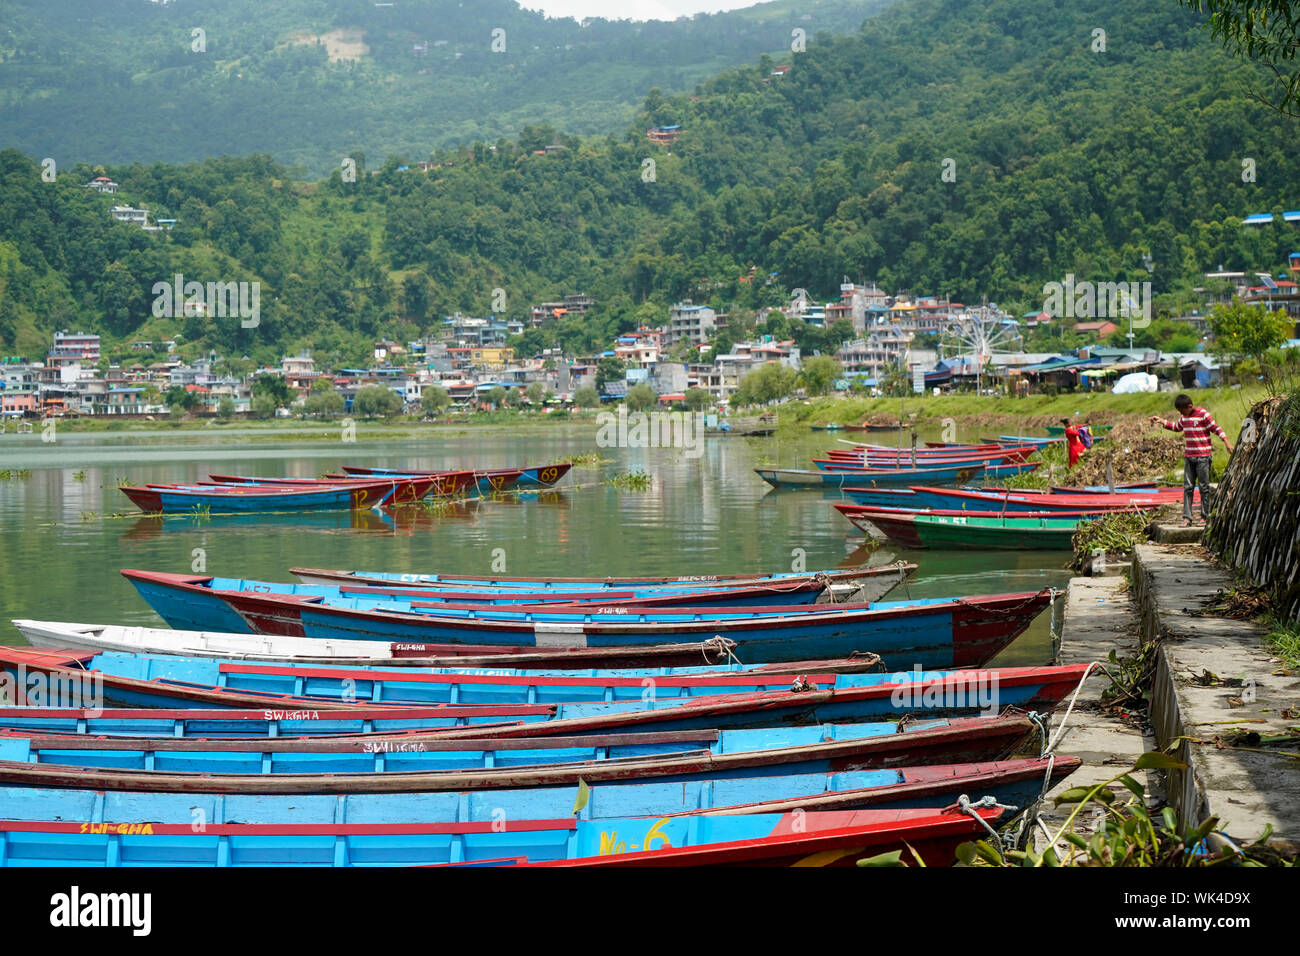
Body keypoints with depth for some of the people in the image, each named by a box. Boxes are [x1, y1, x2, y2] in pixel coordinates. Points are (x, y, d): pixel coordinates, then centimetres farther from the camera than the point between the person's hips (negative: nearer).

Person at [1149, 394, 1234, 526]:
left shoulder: (1203, 414, -10)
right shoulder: (1184, 417, 11)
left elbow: (1216, 428, -9)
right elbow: (1177, 427, 29)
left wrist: (1226, 442, -18)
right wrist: (1162, 421, 21)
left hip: (1203, 457, -6)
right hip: (1188, 456, 6)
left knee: (1203, 487, -1)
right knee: (1188, 487, 1)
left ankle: (1205, 516, 6)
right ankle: (1187, 517, 1)